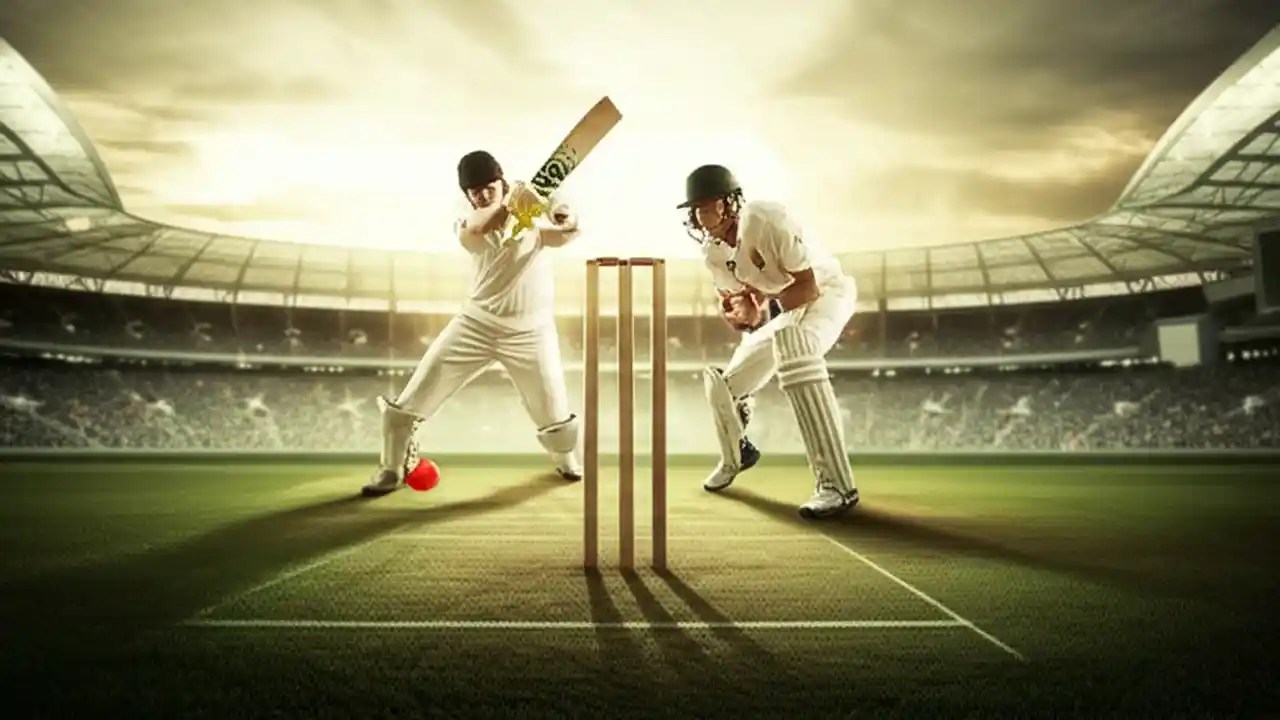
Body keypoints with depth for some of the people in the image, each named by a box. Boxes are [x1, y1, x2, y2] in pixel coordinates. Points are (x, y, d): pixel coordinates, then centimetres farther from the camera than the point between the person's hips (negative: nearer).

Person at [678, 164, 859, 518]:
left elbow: (810, 287, -25)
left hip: (827, 294, -7)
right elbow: (747, 320, 0)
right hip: (783, 313, 8)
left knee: (791, 342, -41)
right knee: (722, 385, 6)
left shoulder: (766, 220, -27)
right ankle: (736, 455, 44)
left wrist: (765, 304, -37)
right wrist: (743, 314, -23)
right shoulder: (712, 250, -6)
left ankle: (836, 484, -42)